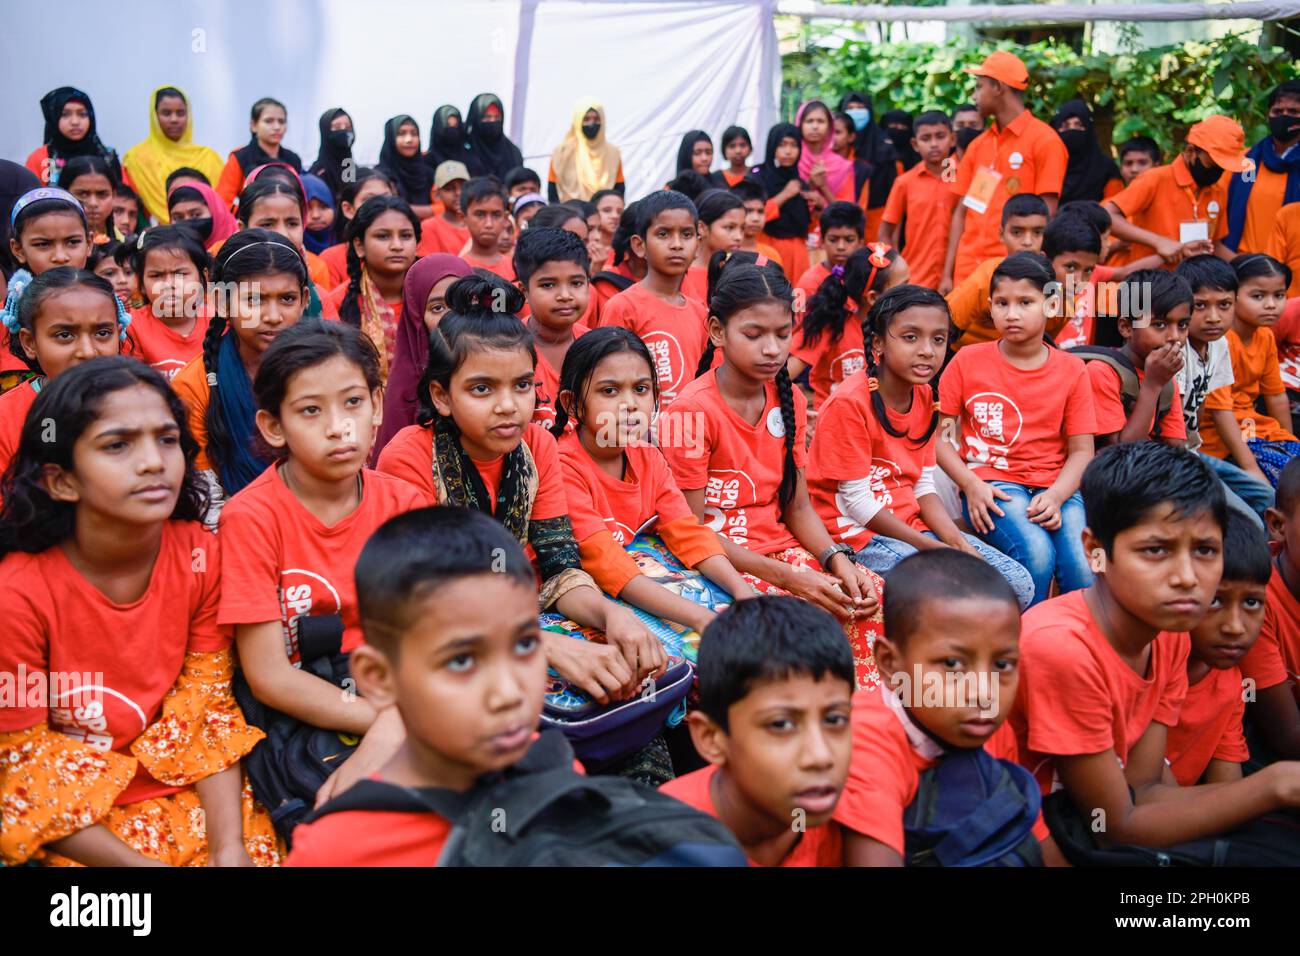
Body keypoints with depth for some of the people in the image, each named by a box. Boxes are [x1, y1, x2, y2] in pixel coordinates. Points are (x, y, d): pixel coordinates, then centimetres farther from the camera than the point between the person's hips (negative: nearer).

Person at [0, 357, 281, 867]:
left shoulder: (201, 554, -8)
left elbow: (210, 710, -3)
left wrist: (230, 847, -14)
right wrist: (141, 862, -17)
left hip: (192, 790, 3)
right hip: (75, 828, -3)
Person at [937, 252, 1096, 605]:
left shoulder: (1072, 370, 9)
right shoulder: (967, 361, 5)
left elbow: (1082, 450, 5)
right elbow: (938, 435, 3)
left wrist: (1055, 496, -14)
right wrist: (971, 485, -12)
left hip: (1055, 485, 2)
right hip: (991, 482, -2)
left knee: (1083, 563, -27)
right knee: (1036, 551, -30)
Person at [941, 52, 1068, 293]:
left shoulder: (1044, 140, -2)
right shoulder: (978, 144, 14)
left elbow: (1045, 216, -6)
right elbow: (961, 211, 13)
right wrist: (948, 274, 6)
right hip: (967, 271, 5)